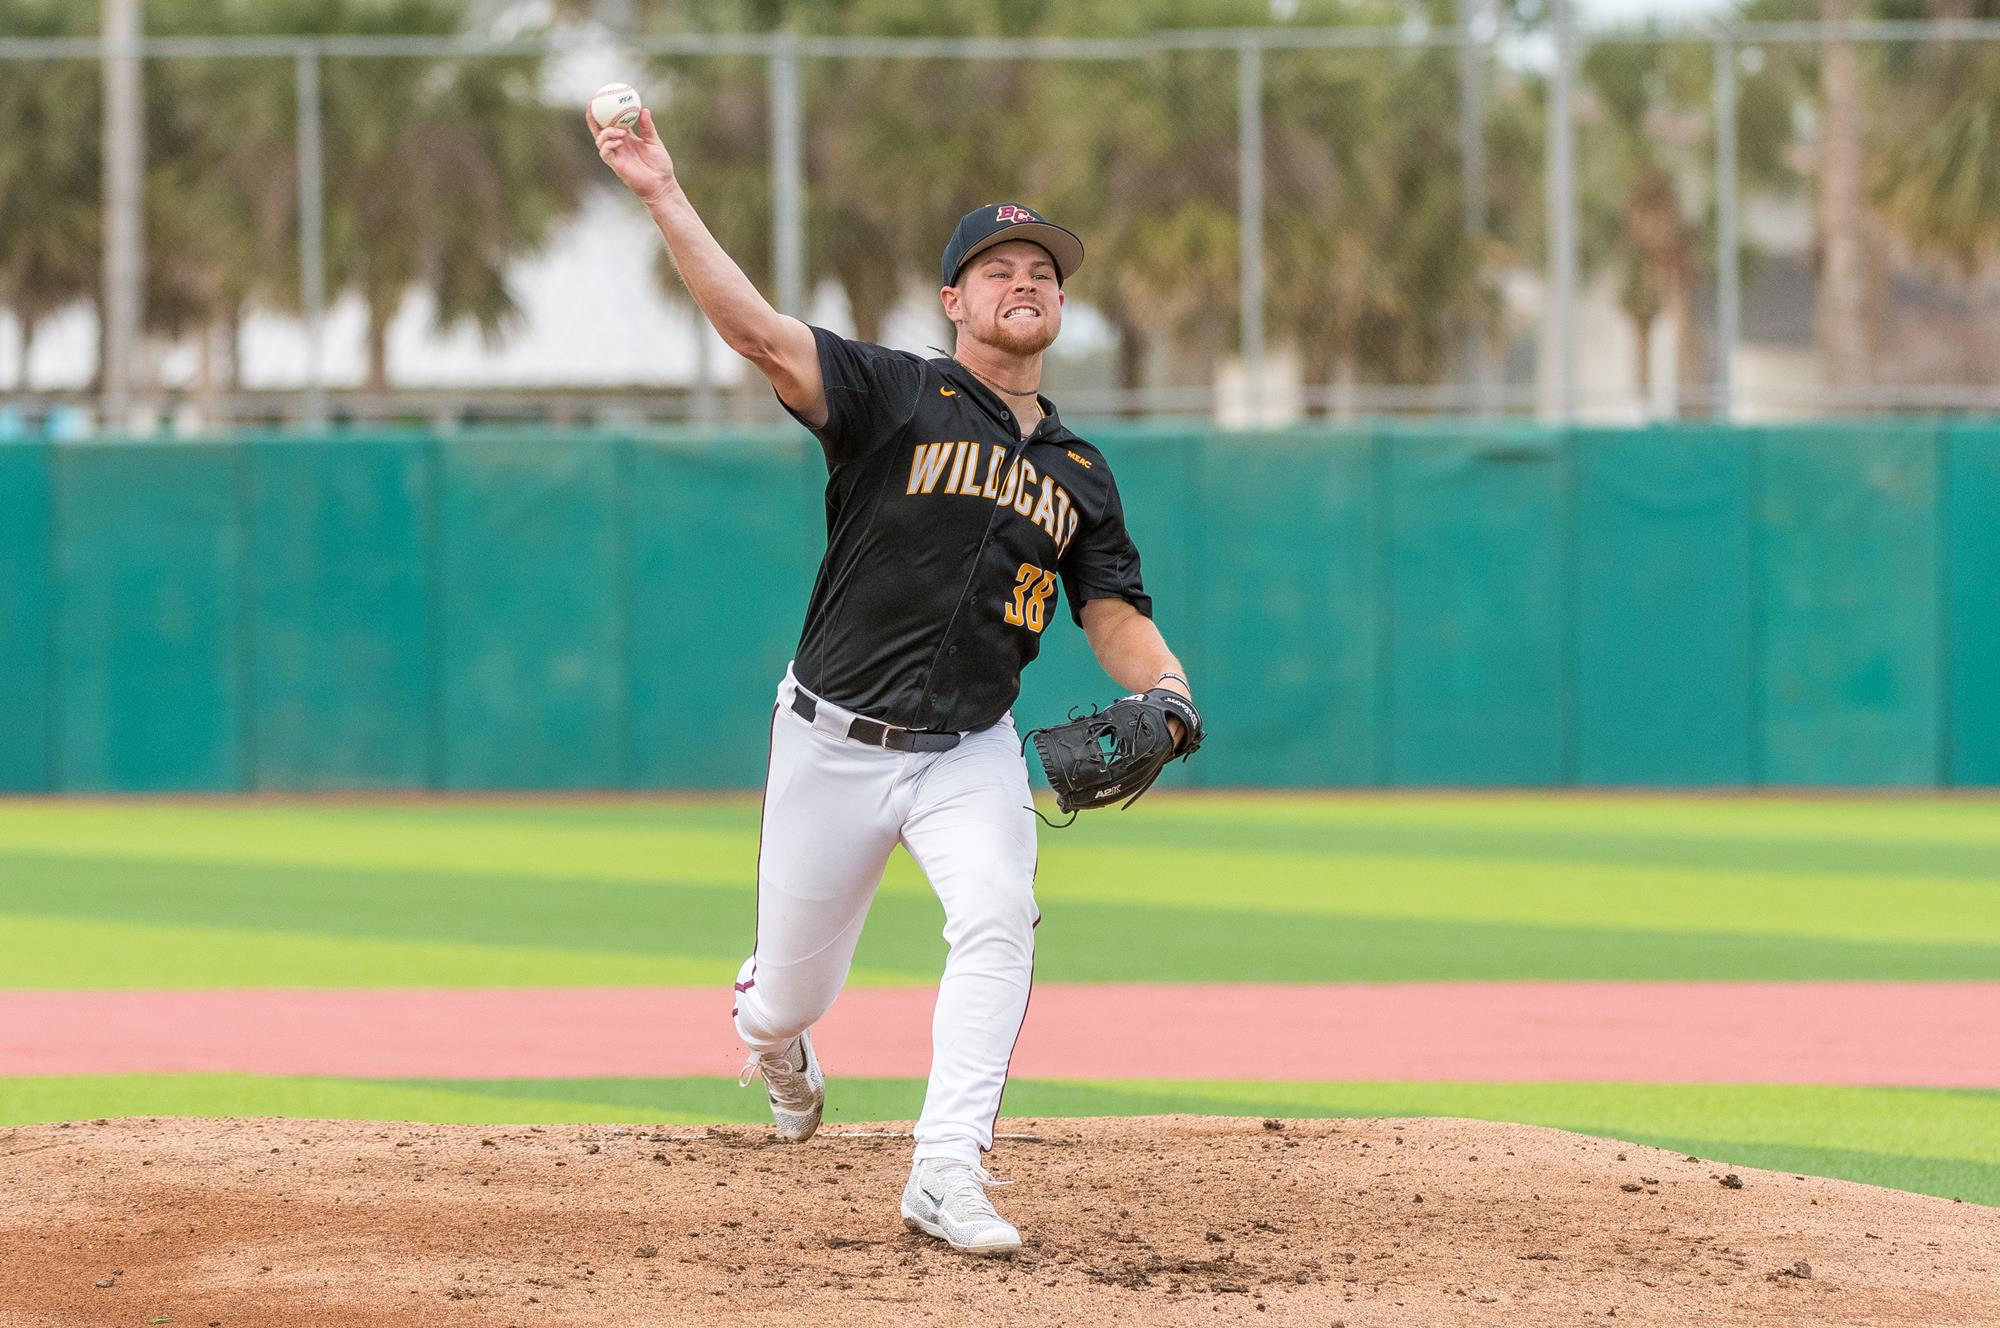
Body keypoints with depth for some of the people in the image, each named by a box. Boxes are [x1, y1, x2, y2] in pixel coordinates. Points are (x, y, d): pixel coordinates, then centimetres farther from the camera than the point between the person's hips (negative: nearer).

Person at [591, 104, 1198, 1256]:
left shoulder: (1078, 472, 9)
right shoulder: (898, 397, -6)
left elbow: (1116, 617, 9)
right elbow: (759, 331, -20)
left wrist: (1165, 691, -15)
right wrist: (664, 197, -32)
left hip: (973, 753, 2)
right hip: (835, 743, -2)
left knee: (998, 915, -27)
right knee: (792, 995, 7)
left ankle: (948, 1172, -29)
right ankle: (775, 1036, 47)